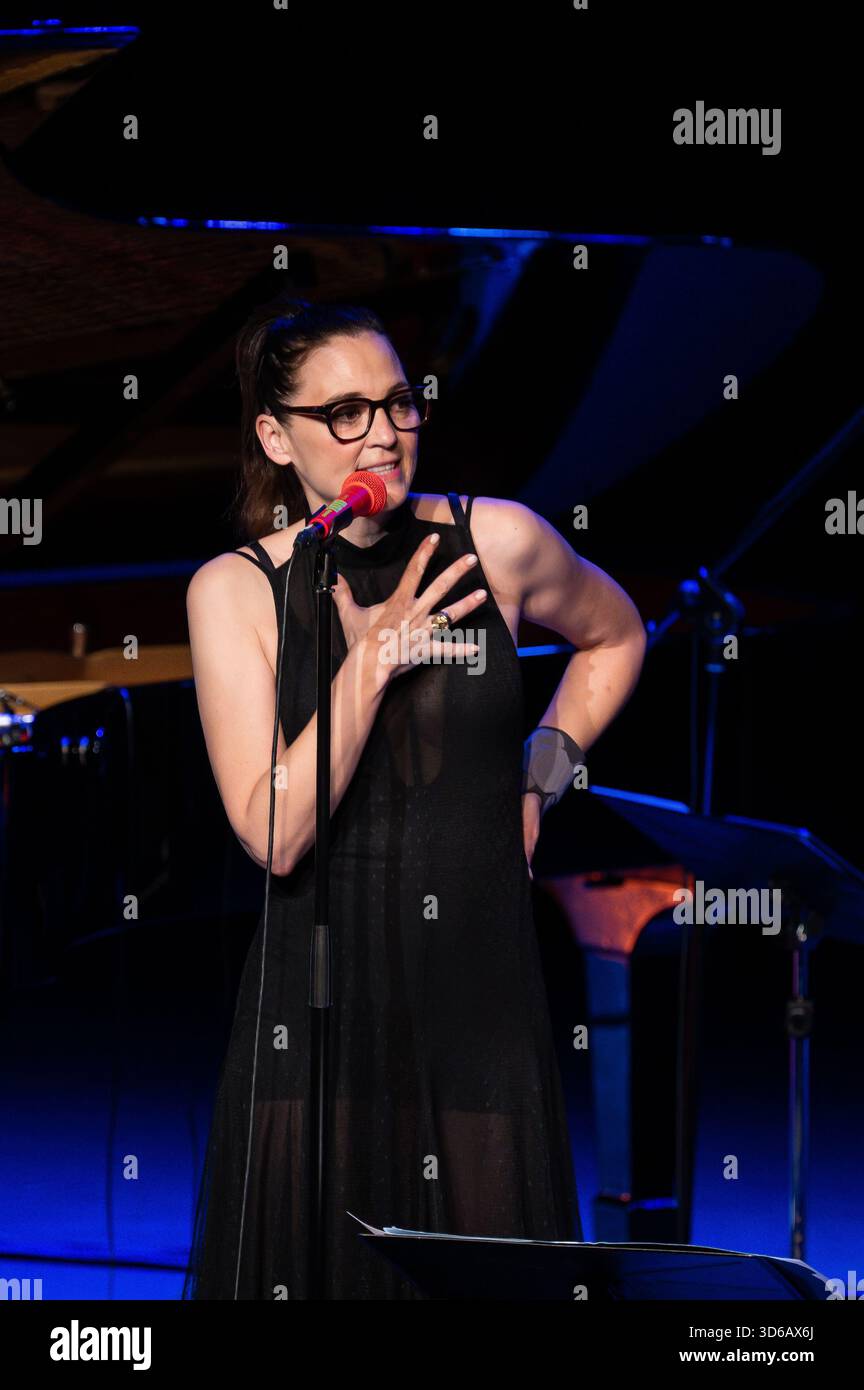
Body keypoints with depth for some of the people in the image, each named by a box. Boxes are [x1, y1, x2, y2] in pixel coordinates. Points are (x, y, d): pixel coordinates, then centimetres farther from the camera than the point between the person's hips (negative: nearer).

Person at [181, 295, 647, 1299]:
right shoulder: (234, 591, -5)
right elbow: (274, 835, -13)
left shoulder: (496, 542, -2)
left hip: (483, 993, 1)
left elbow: (613, 636, 20)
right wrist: (371, 661, -16)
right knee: (315, 1269, 3)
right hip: (318, 1012, -1)